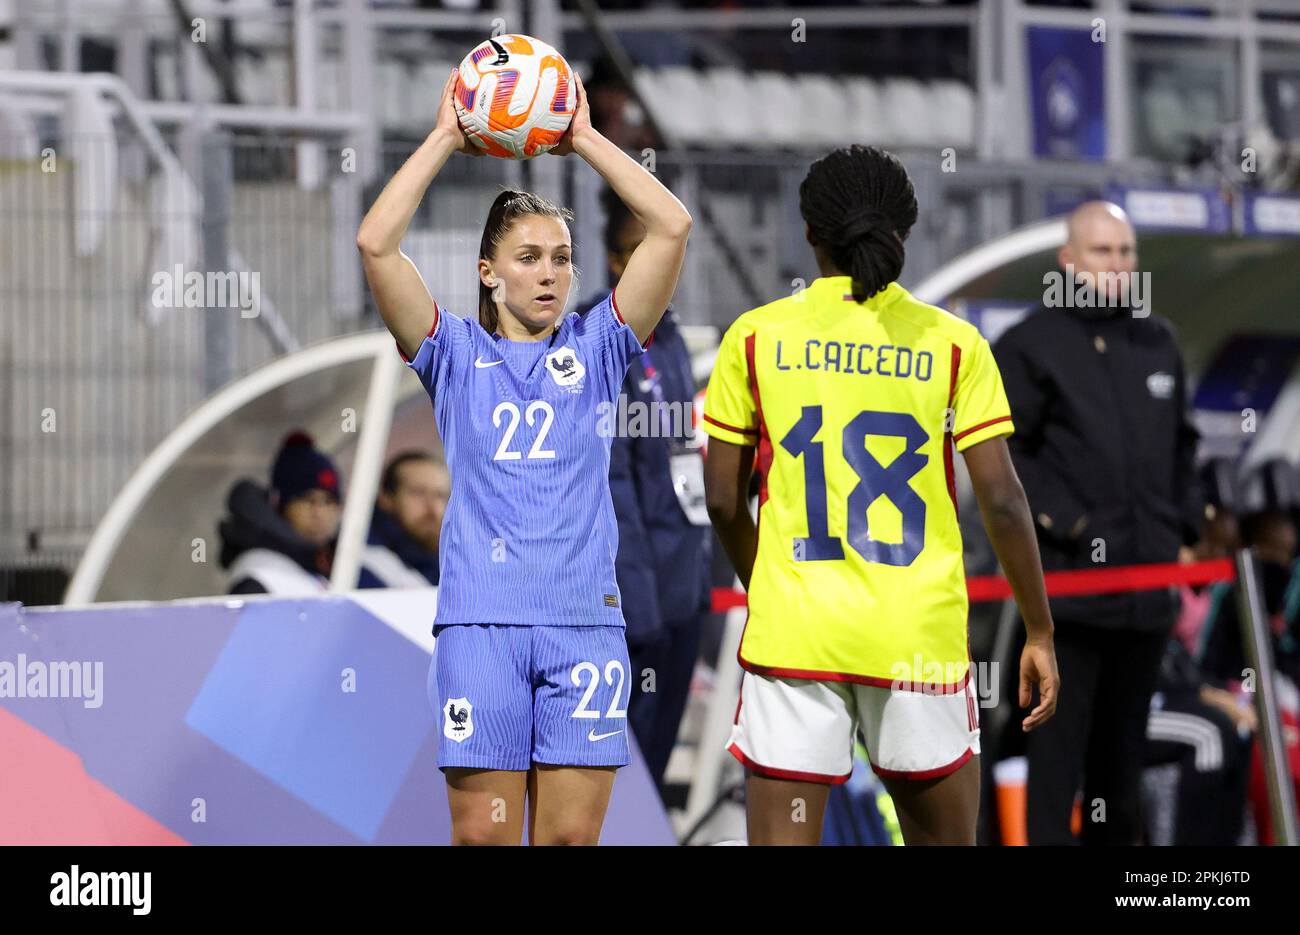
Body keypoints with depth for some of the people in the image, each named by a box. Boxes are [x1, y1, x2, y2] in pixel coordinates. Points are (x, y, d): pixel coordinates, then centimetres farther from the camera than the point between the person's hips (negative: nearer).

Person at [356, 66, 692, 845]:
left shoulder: (594, 350, 11)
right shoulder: (458, 356, 8)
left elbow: (672, 226, 2)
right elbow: (375, 244, -3)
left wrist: (584, 138, 5)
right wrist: (446, 140, 1)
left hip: (585, 620, 1)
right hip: (481, 619, -1)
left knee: (571, 835, -1)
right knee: (483, 834, -4)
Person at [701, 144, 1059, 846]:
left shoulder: (757, 337, 3)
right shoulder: (953, 344, 0)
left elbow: (723, 501, 6)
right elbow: (1002, 500, -3)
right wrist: (1039, 634, 6)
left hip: (793, 631, 0)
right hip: (921, 635, 0)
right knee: (943, 839, 14)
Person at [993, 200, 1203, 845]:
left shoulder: (1157, 343, 16)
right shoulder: (1030, 346, -3)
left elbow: (1181, 446, 25)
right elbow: (1001, 452, -7)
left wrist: (1185, 531, 14)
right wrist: (1066, 524, -14)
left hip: (1149, 584, 6)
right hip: (1067, 578, -6)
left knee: (1124, 742, 13)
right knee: (1059, 740, -9)